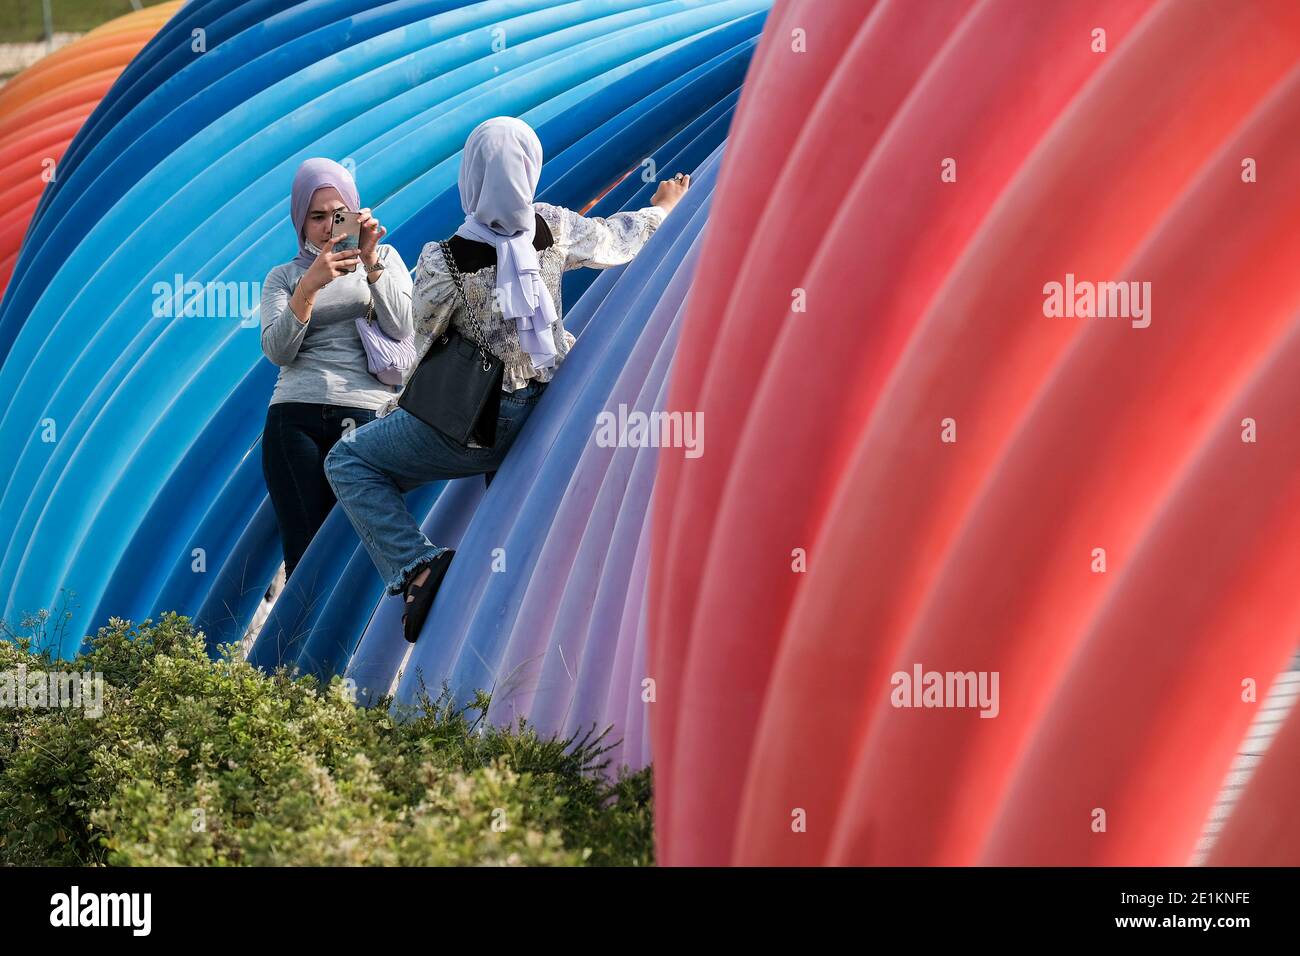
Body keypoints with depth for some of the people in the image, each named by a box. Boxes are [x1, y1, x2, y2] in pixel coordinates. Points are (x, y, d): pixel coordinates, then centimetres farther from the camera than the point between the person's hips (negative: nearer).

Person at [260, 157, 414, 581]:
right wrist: (310, 284, -13)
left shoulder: (384, 259, 18)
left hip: (366, 414, -1)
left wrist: (370, 261, -6)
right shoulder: (283, 277, 18)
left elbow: (403, 331, 3)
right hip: (295, 418, 1)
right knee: (303, 551, -8)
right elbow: (277, 351, 1)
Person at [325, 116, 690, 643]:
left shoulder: (442, 262, -21)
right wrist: (662, 207, 32)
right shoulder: (554, 229, -9)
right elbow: (618, 238, 9)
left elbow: (426, 335, -6)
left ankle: (416, 563, -10)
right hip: (550, 412, 5)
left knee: (348, 460, 8)